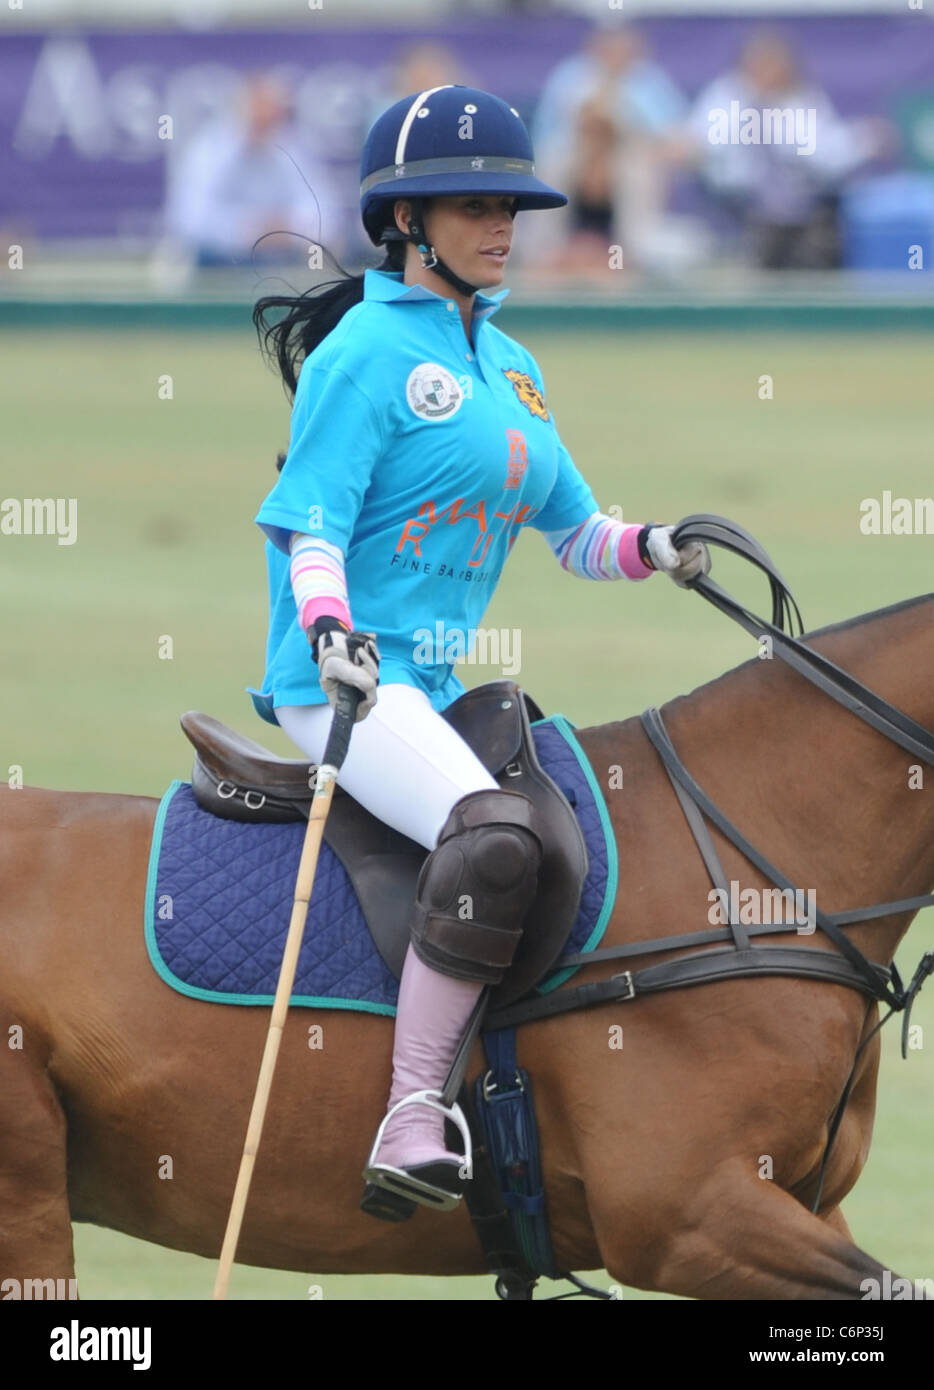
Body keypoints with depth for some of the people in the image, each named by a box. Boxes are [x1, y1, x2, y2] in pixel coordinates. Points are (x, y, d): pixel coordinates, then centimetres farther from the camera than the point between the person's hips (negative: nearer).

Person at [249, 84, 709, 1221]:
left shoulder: (508, 367, 18)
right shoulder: (367, 351, -7)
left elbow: (573, 532, 22)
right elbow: (310, 531, -13)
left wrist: (653, 550, 2)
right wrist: (329, 630, -31)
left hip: (435, 687, 10)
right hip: (345, 682, -10)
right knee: (492, 838, -32)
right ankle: (411, 1120, -31)